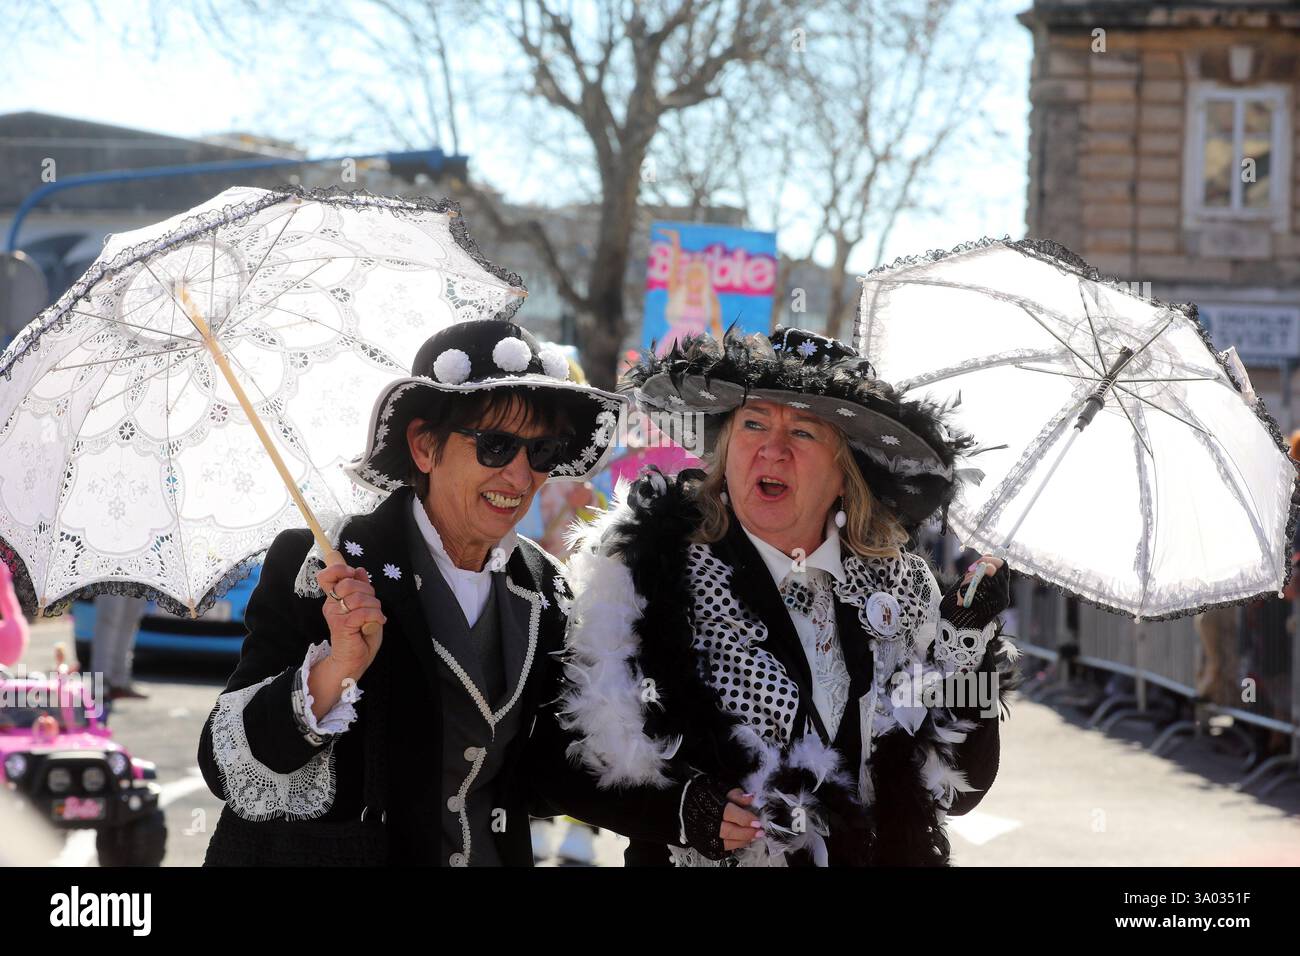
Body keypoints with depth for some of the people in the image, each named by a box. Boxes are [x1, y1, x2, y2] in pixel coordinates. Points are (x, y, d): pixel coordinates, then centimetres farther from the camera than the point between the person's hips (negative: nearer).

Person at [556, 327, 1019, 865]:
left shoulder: (902, 586, -3)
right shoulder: (650, 573, -12)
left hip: (888, 855, 3)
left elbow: (958, 793, -4)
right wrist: (684, 806, -30)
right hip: (706, 860, -3)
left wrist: (967, 639, -14)